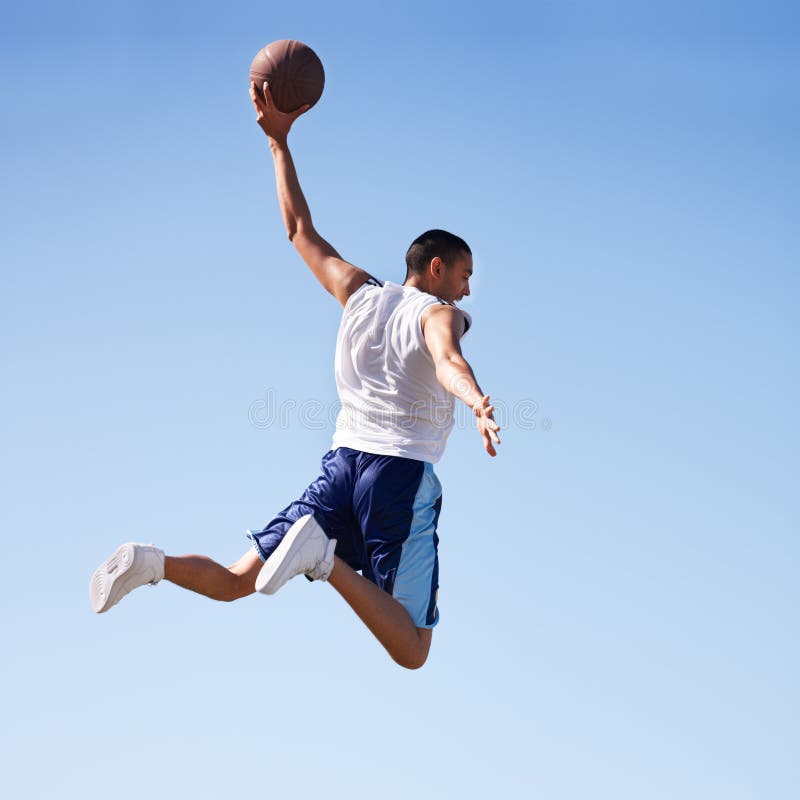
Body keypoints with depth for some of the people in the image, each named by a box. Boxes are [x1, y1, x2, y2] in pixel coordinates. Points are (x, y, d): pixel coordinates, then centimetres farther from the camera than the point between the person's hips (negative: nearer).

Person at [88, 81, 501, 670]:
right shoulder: (439, 313, -1)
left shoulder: (359, 291, 16)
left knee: (235, 581, 14)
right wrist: (479, 405, -45)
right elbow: (447, 362, -25)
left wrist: (279, 141, 35)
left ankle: (155, 563, -16)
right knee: (411, 653, -7)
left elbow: (301, 229, 27)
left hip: (343, 464, 6)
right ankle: (326, 559, -29)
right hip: (404, 474, -5)